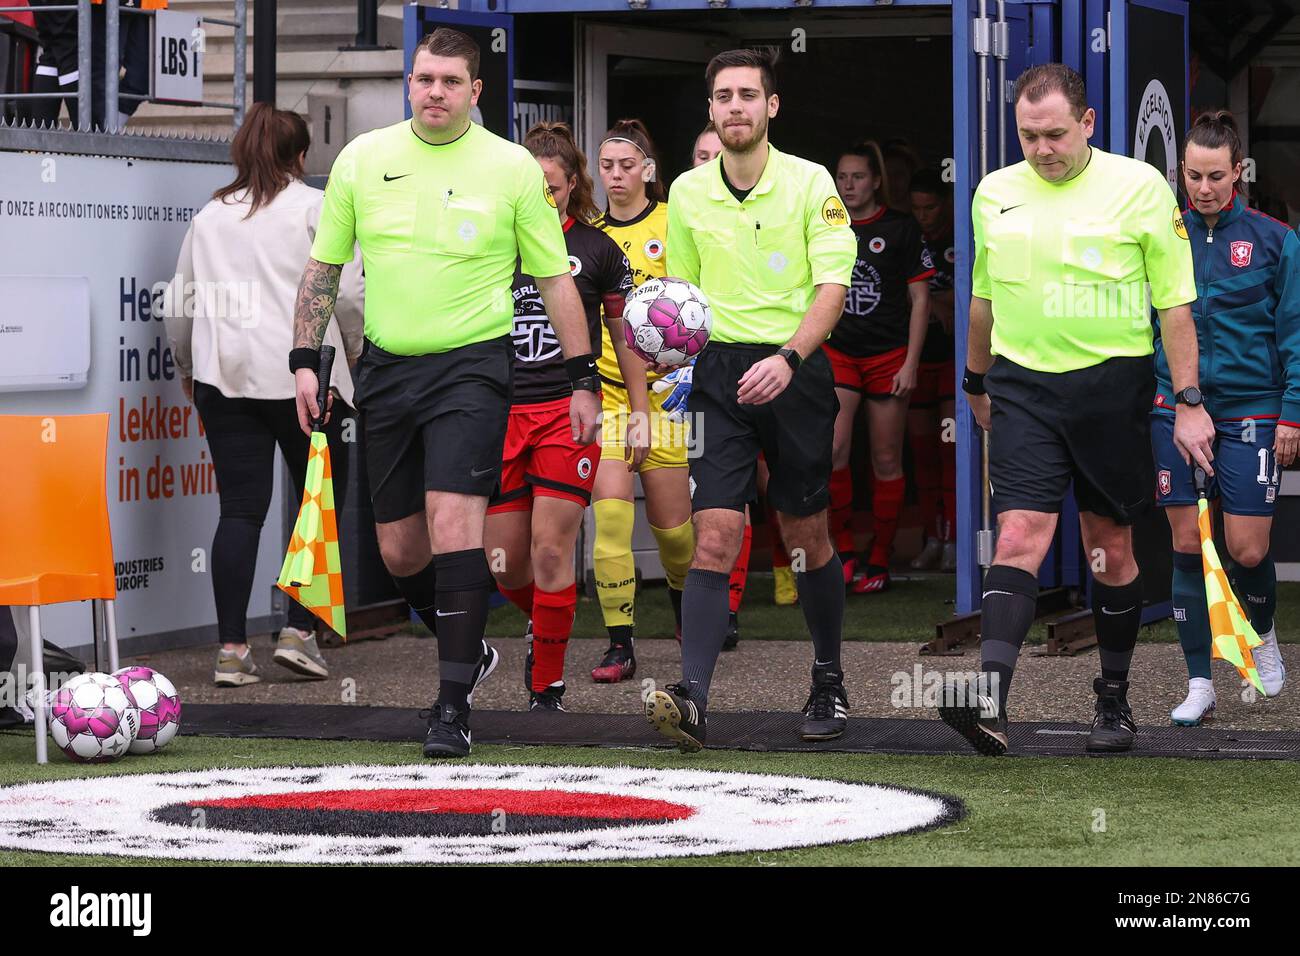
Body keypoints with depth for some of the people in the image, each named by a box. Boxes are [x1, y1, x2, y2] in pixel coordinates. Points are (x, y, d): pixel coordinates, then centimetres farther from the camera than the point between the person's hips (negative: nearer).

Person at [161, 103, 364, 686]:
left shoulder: (209, 217, 15)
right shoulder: (318, 208, 1)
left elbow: (179, 304, 18)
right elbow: (347, 290, -6)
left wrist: (188, 367, 33)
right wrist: (352, 347, 12)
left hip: (224, 376, 4)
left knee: (240, 509, 2)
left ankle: (231, 649, -4)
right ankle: (299, 631, -2)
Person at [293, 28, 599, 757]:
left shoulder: (513, 168, -2)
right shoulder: (363, 159, 4)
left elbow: (555, 278, 3)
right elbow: (323, 267, 12)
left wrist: (584, 379, 0)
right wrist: (306, 360, 4)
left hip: (472, 365, -4)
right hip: (387, 368, 4)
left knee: (453, 523, -18)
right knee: (398, 549, 7)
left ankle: (455, 704, -14)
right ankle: (470, 650, 33)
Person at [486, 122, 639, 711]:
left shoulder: (597, 249, 3)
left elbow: (622, 332, 13)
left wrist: (639, 410, 12)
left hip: (569, 413, -2)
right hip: (502, 412, 3)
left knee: (550, 552, -10)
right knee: (504, 563, 1)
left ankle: (547, 688, 0)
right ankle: (543, 624, 35)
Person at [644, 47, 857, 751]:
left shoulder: (811, 183, -4)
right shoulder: (687, 192, 7)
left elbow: (832, 288, -9)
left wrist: (787, 358, -23)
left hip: (796, 372, -1)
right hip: (720, 374, 2)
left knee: (807, 538, 9)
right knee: (714, 537, -11)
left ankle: (829, 681, 28)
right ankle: (692, 698, -21)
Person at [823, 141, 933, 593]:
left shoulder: (901, 229, 2)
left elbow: (919, 298, 2)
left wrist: (910, 363, -5)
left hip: (888, 355, -2)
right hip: (837, 353, 2)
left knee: (886, 461, 2)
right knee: (832, 450, -17)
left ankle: (880, 561, 11)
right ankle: (843, 550, -4)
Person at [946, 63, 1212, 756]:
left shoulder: (1140, 186, -4)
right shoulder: (994, 194, 6)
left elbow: (1175, 301, -1)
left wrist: (1188, 403, -3)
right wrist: (977, 382, 28)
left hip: (1111, 386, -1)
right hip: (1022, 387, 1)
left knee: (1110, 549, 7)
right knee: (1020, 535, -13)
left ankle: (1114, 699, 21)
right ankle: (990, 702, -24)